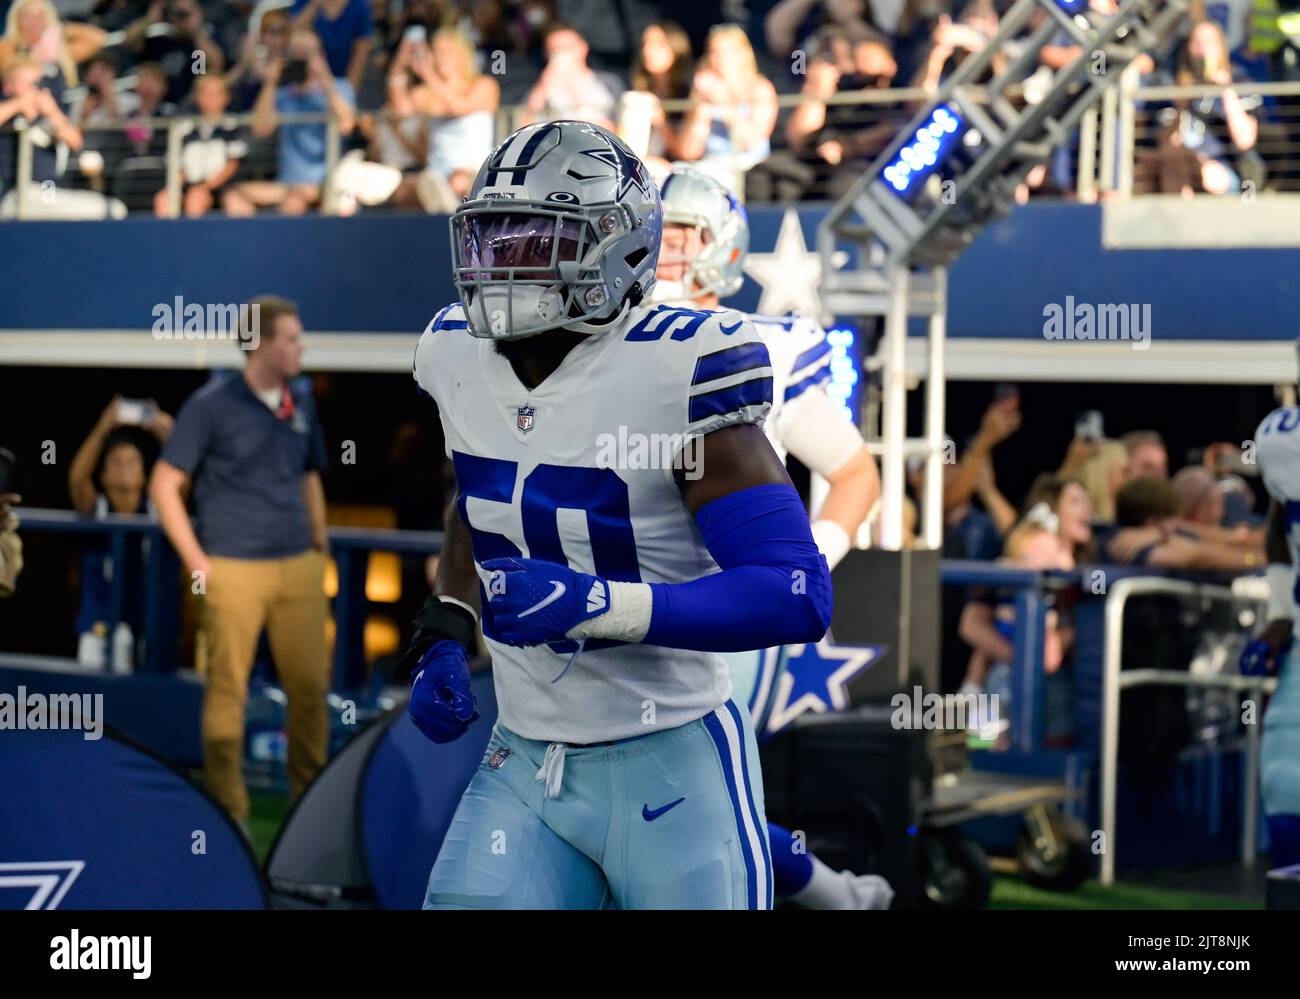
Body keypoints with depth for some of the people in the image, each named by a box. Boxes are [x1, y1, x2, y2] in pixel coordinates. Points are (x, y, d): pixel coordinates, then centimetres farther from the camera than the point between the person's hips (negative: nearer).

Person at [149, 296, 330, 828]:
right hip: (234, 568, -5)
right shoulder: (211, 405, -6)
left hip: (298, 567, 5)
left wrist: (321, 549, 15)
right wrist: (196, 561, -9)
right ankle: (229, 812, 5)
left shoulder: (302, 402, 10)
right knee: (228, 687, -1)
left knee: (311, 683, 4)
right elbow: (164, 485, -4)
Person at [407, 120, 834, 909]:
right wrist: (443, 638, 8)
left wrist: (595, 602, -30)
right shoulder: (461, 357, 2)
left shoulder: (675, 375, -18)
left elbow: (797, 594, -22)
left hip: (671, 769, -5)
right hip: (525, 765, 5)